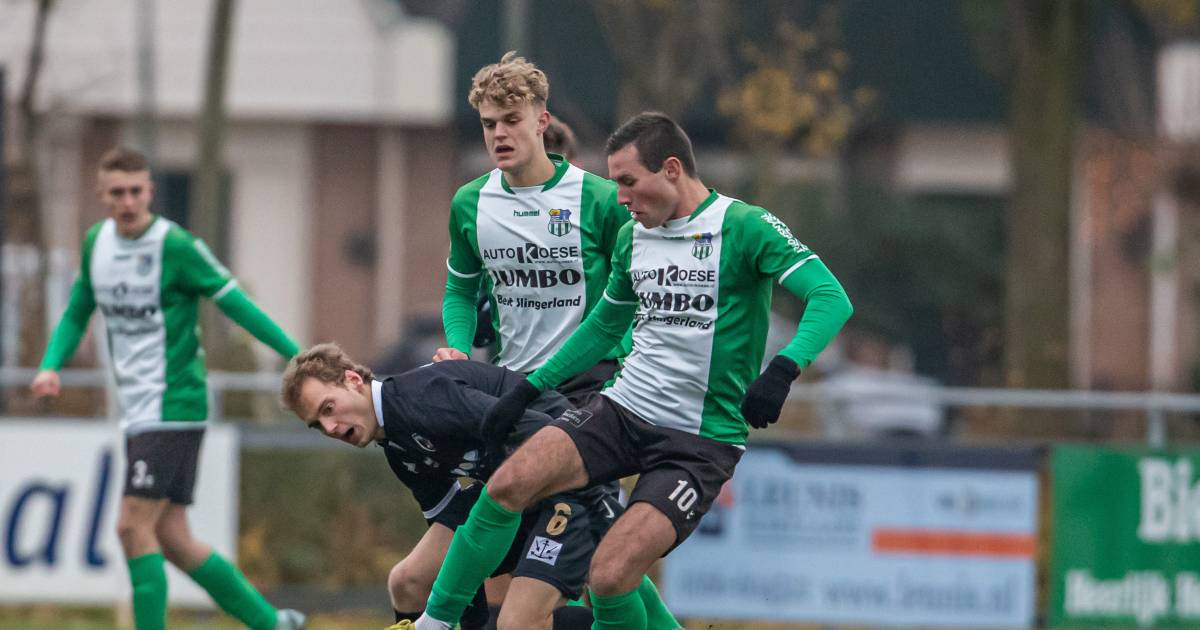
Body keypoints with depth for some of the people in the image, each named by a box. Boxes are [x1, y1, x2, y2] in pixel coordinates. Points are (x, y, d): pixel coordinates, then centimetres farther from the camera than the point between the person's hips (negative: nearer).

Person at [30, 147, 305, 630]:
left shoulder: (175, 246, -12)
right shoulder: (95, 243, 9)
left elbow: (236, 304, -9)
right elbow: (77, 314, 20)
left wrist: (299, 357, -12)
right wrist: (51, 366, 3)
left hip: (173, 406, -7)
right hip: (138, 411, 7)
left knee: (134, 526, -14)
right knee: (171, 537, 7)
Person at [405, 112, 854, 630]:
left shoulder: (745, 228, -10)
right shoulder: (632, 238, 10)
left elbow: (831, 297, -20)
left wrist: (783, 368, -37)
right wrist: (530, 388, 19)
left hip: (700, 441, -5)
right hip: (622, 411, 6)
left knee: (609, 577, -21)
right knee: (509, 484, -18)